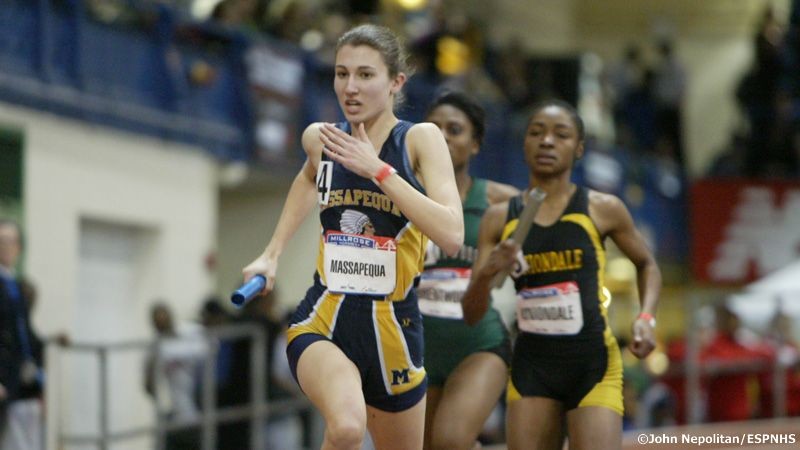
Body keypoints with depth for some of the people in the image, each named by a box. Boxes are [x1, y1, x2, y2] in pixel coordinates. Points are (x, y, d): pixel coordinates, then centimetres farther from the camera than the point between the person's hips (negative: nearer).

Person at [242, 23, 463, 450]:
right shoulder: (320, 139, 3)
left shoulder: (419, 139, -8)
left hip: (393, 326, 0)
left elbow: (452, 236, -23)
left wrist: (377, 170, -24)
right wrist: (271, 253, 24)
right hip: (322, 322, 0)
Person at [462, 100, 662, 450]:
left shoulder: (603, 210, -1)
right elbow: (471, 314, 2)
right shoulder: (500, 218, 4)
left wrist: (646, 318, -1)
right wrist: (488, 272, -18)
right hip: (531, 366, 3)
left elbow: (646, 265, 17)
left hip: (593, 366, -3)